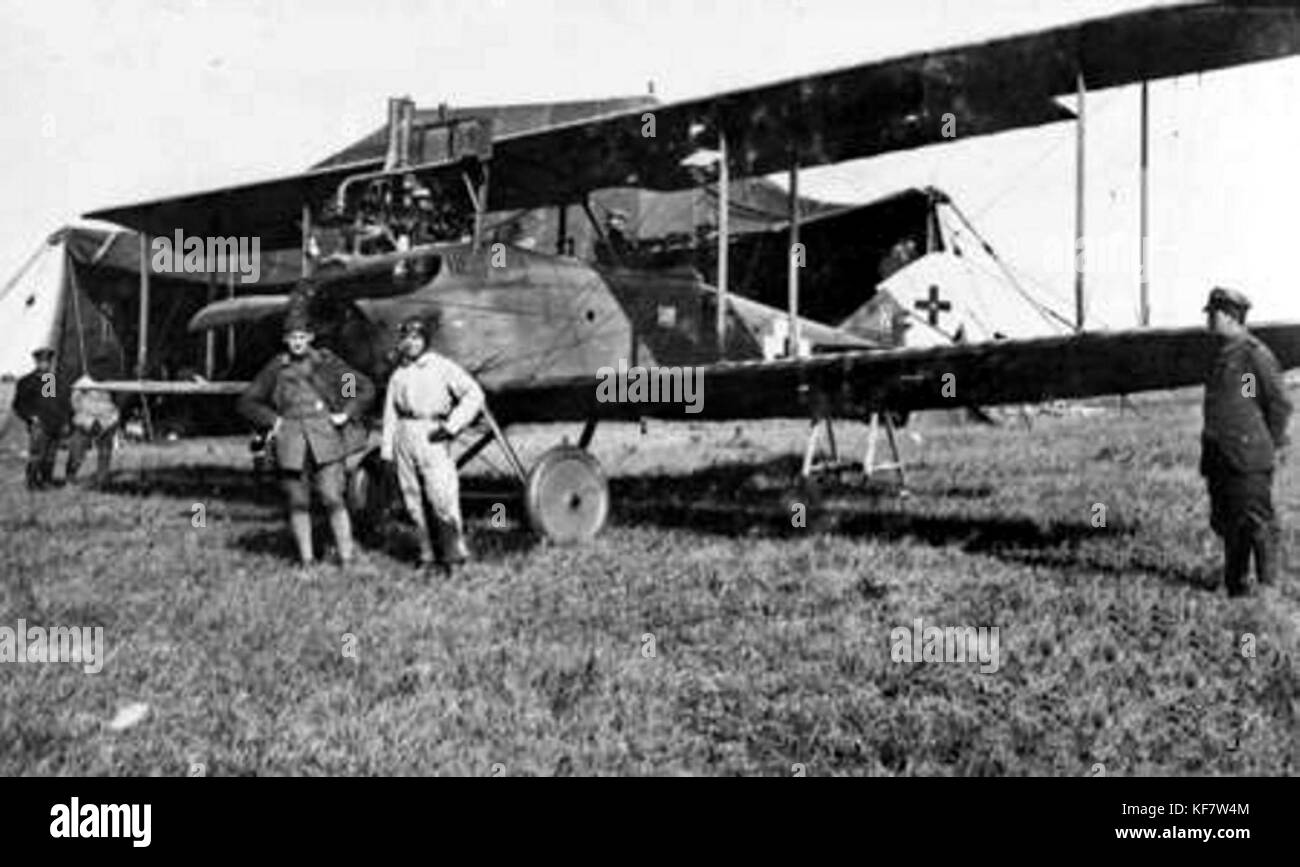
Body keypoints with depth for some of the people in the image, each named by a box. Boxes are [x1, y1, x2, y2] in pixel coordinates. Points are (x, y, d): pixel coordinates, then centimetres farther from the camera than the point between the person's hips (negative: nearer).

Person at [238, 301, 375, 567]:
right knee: (298, 503, 4)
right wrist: (272, 420, 2)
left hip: (326, 438, -2)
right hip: (291, 444, 2)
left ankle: (347, 558, -2)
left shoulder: (327, 363, 5)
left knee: (333, 499, -9)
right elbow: (246, 402, 15)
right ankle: (306, 560, 13)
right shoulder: (276, 368, 8)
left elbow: (366, 389, 8)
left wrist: (346, 414, -2)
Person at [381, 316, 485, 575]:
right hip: (405, 436, 5)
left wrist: (452, 425, -11)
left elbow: (474, 394, -5)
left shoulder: (443, 367, 1)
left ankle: (454, 554, -2)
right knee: (413, 498, 5)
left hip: (432, 436, -5)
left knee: (442, 496, -11)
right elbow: (391, 412, 16)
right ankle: (428, 553, 14)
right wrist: (387, 448, 9)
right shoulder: (399, 375, 15)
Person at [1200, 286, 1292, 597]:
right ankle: (1236, 590, 20)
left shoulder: (1254, 353, -11)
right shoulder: (1221, 353, 14)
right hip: (1219, 457, 8)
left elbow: (1281, 402, -9)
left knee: (1256, 523, -4)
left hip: (1248, 456, -8)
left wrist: (1275, 446, -6)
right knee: (1227, 525, 11)